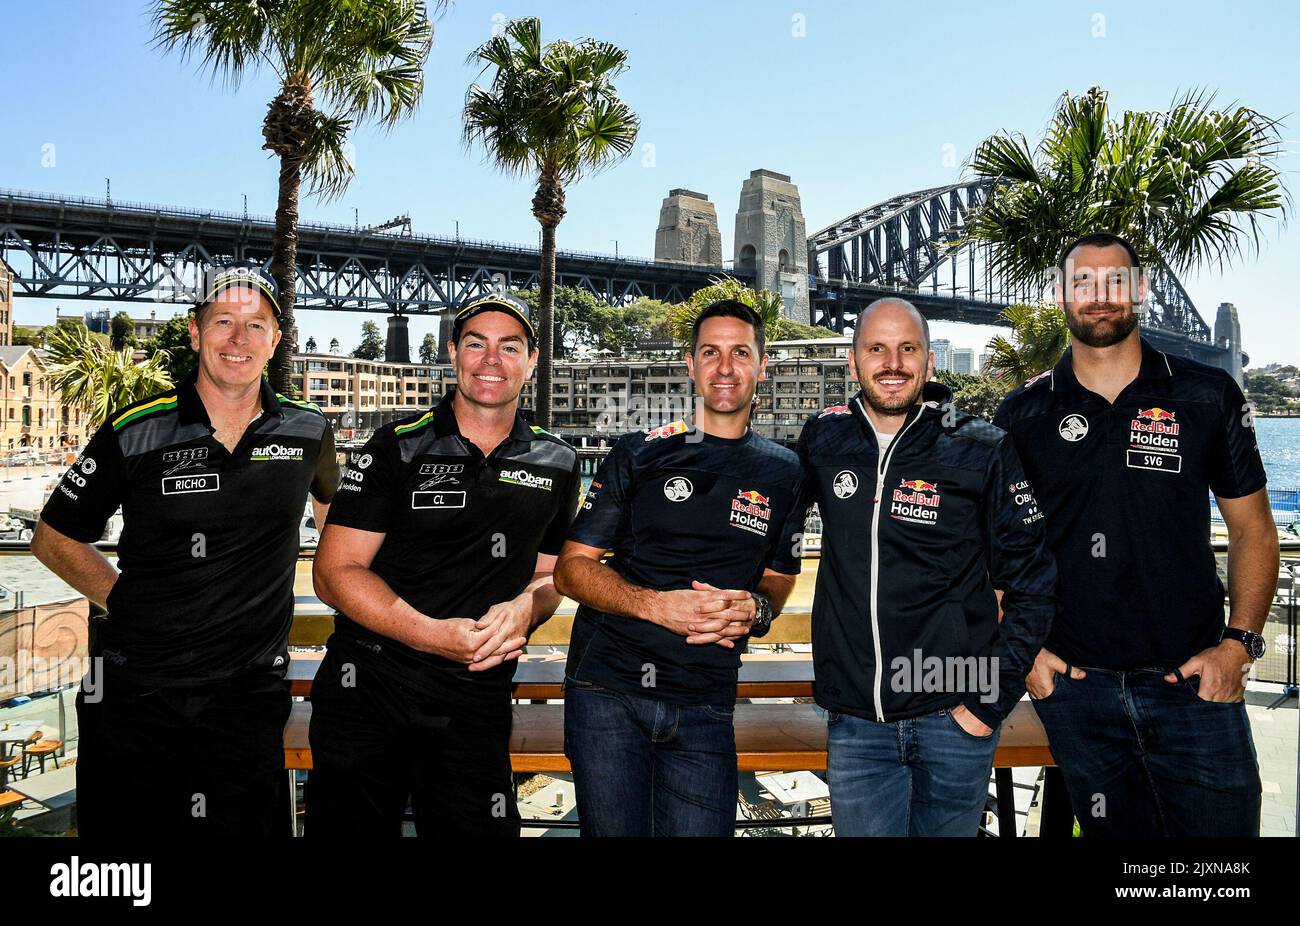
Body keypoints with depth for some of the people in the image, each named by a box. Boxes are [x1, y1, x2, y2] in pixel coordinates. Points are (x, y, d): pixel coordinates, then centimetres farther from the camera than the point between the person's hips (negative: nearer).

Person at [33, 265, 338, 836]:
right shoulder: (134, 433, -5)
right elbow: (54, 538, 8)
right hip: (132, 691, 0)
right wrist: (125, 600, 0)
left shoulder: (309, 433, -1)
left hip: (249, 698, 1)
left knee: (249, 826, 8)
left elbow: (329, 502, 22)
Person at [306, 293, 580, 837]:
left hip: (476, 709, 2)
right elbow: (335, 573, -7)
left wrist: (524, 607, -10)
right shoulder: (398, 447, -4)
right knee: (349, 829, 8)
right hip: (367, 691, -2)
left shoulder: (557, 465, 6)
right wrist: (435, 635, -21)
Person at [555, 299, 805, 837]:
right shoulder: (640, 454, 1)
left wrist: (754, 609, -8)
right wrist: (658, 605, -17)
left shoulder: (783, 474, 8)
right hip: (607, 690, -1)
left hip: (705, 708, 2)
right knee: (613, 832, 6)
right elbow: (572, 567, 0)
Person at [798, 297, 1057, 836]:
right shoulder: (822, 439, 2)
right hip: (855, 721, 2)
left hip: (955, 717, -1)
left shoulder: (983, 452, -6)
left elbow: (1032, 584, -3)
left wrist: (992, 700, -8)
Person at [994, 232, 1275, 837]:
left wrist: (1239, 644, -5)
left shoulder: (1210, 396, 1)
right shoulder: (1023, 414, 1)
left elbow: (1251, 528, 6)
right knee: (1112, 830, 14)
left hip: (1193, 681, 0)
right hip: (1074, 683, 0)